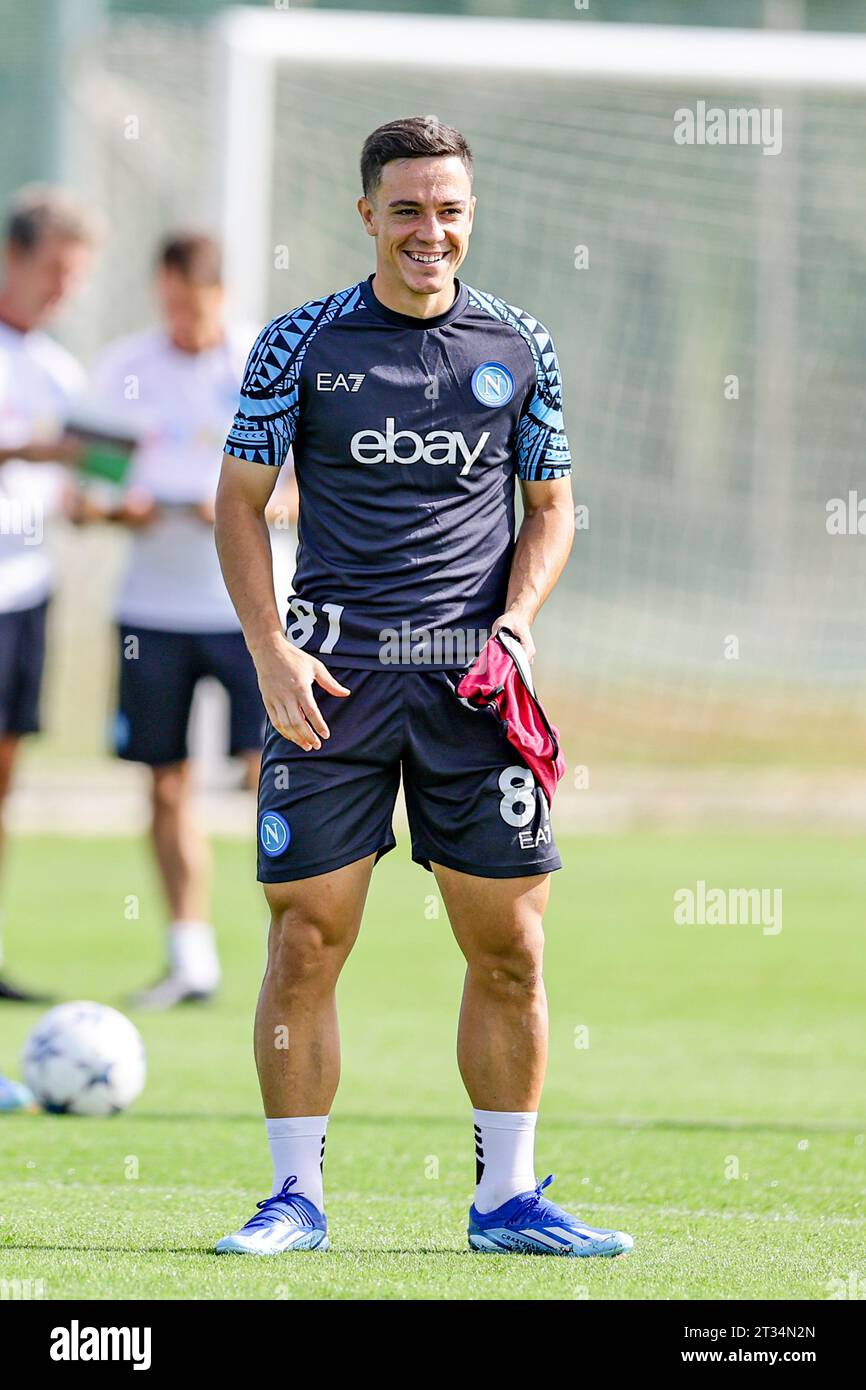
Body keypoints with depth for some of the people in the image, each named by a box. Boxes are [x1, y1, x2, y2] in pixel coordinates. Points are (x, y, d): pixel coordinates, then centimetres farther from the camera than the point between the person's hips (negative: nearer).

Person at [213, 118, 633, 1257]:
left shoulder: (520, 349, 7)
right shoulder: (301, 345, 2)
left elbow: (551, 507, 15)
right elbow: (241, 501, 5)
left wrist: (513, 627, -2)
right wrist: (272, 652, -7)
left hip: (472, 677, 2)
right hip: (331, 673, -2)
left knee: (508, 950, 0)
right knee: (305, 946, -4)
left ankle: (508, 1198, 11)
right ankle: (297, 1197, 6)